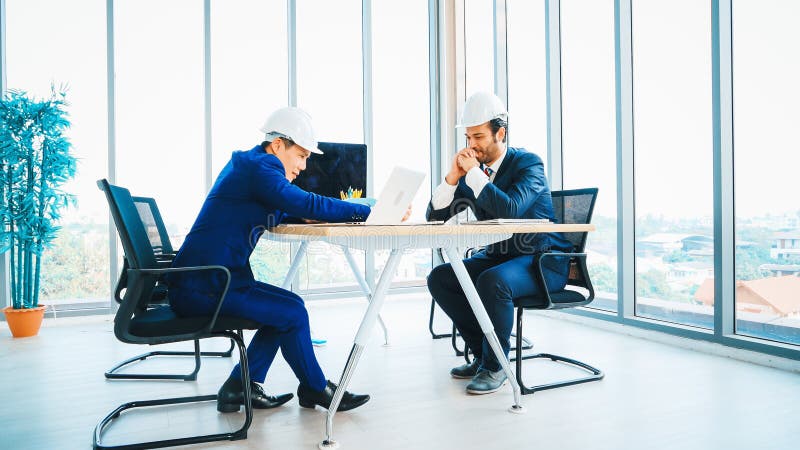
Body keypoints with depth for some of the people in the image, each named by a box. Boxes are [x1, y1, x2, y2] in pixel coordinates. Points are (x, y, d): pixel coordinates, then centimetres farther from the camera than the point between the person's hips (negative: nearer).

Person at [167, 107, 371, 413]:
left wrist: (303, 213, 2)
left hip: (203, 281, 11)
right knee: (292, 313, -13)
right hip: (202, 287, -11)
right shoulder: (257, 167, -15)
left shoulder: (246, 164, 17)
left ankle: (239, 387, 15)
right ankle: (315, 389, 8)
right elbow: (308, 204, -26)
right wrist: (369, 212, -19)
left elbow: (276, 213, 23)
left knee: (289, 307, 11)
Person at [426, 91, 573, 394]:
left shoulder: (528, 163, -12)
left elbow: (510, 210, -31)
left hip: (543, 260, -7)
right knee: (439, 277, -8)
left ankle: (496, 366, -12)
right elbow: (435, 216, 1)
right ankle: (482, 354, 3)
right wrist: (453, 176, -12)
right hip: (498, 256, 7)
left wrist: (473, 173, -25)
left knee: (492, 281, -35)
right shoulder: (472, 171, 5)